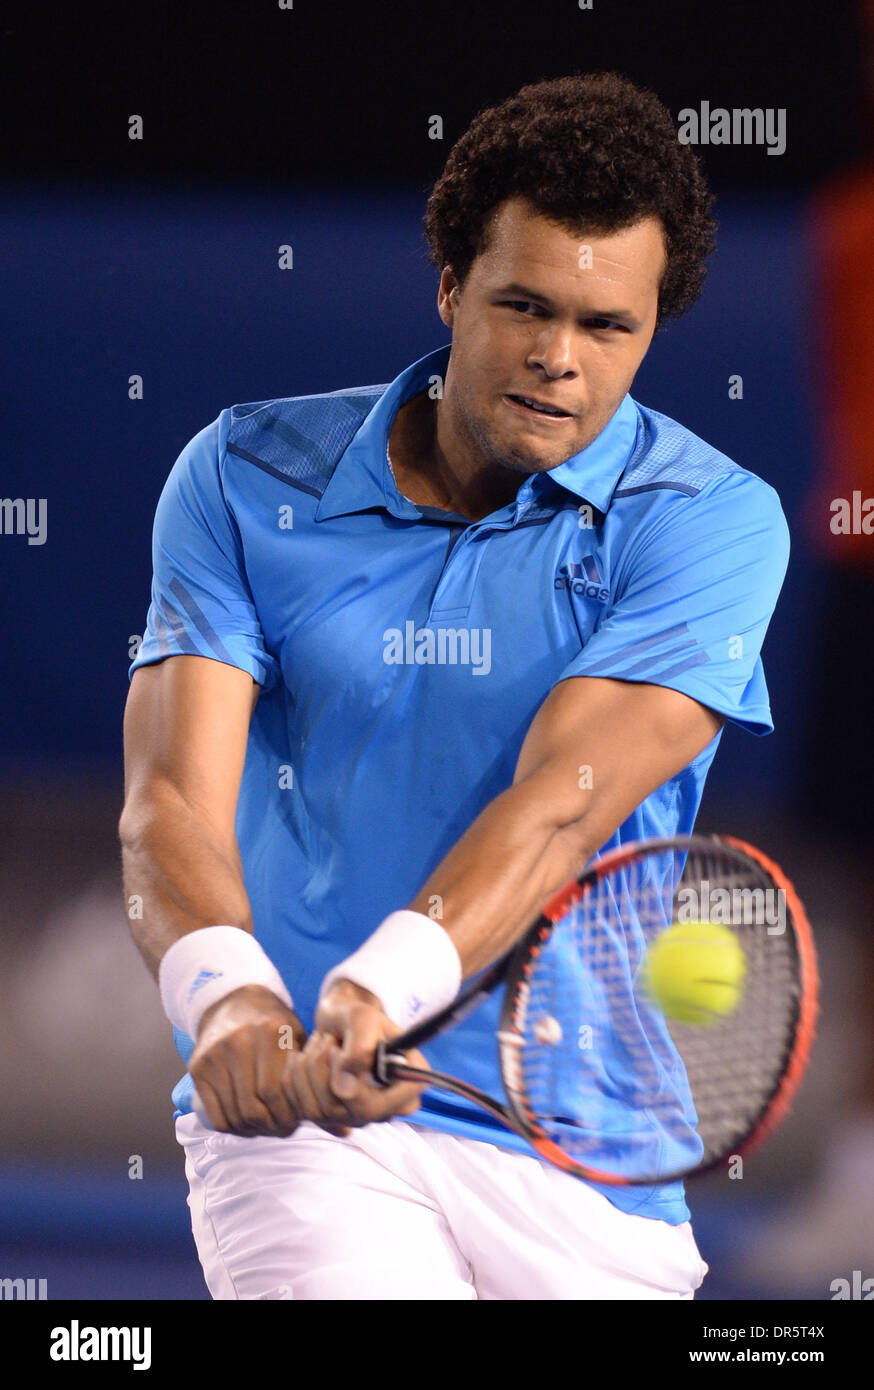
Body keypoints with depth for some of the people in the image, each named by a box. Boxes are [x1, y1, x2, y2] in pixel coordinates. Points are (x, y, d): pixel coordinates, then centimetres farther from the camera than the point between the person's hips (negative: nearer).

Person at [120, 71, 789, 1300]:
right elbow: (174, 788, -8)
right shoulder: (248, 476, 2)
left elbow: (564, 801, -18)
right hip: (294, 1105, -2)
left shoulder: (712, 521, -4)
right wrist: (226, 996, -30)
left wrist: (387, 990, -36)